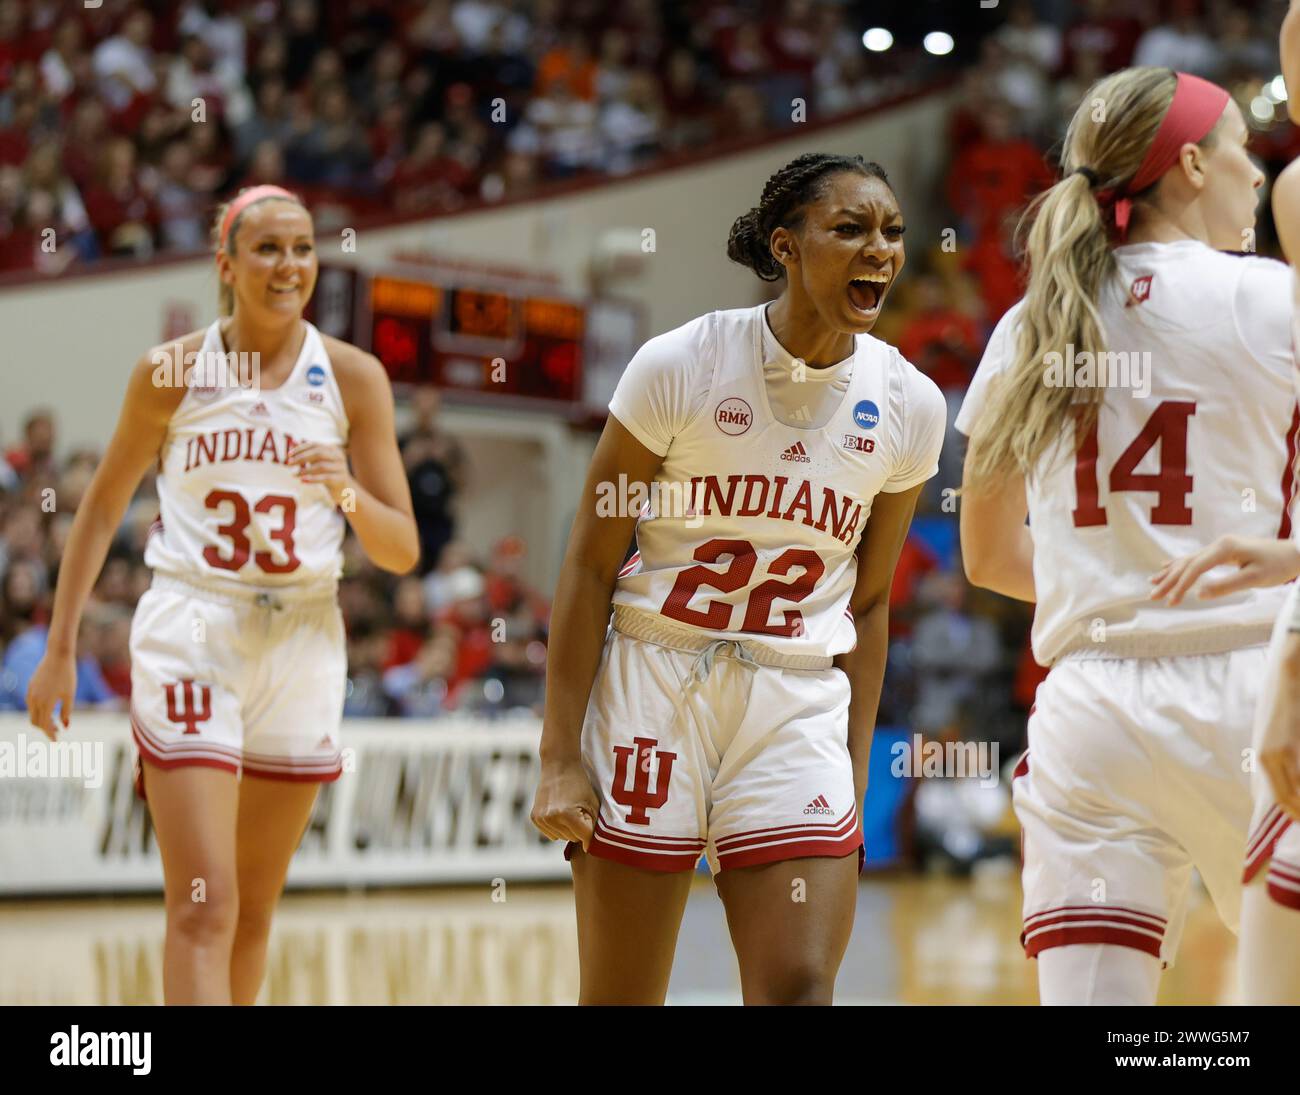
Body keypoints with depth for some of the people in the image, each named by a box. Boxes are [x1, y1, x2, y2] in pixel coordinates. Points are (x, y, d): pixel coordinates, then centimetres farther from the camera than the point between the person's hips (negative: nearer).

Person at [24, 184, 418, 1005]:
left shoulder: (354, 377, 1)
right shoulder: (170, 373, -1)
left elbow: (403, 552, 2)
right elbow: (104, 507, 11)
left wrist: (350, 496, -19)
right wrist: (61, 648, 9)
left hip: (303, 644, 3)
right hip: (191, 637, -3)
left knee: (255, 913, 11)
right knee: (203, 911, -13)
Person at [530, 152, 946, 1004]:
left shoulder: (909, 405, 1)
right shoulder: (679, 365, -8)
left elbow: (868, 602, 12)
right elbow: (590, 564, -4)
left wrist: (856, 775, 11)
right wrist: (560, 758, -8)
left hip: (799, 709, 2)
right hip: (654, 688, -2)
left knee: (799, 990, -10)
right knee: (620, 999, 4)